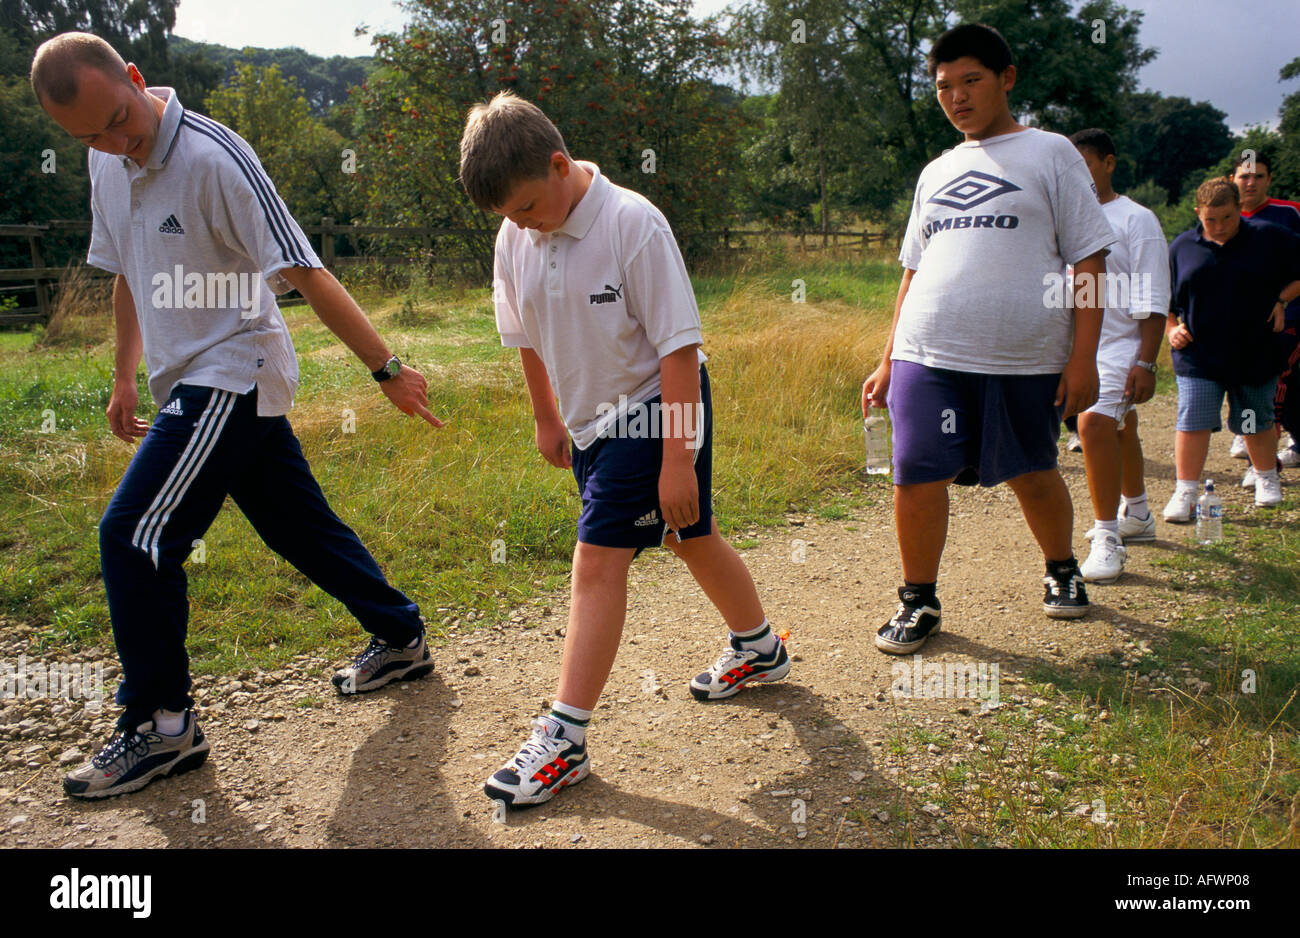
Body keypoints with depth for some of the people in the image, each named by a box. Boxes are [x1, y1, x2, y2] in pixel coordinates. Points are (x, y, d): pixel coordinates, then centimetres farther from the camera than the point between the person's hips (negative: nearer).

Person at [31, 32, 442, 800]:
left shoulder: (212, 157, -19)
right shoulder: (108, 165, 7)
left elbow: (306, 275, -20)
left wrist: (387, 369, -18)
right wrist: (125, 378, 23)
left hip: (233, 374, -8)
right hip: (193, 382, 8)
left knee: (133, 537, -10)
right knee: (300, 524, 14)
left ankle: (161, 727, 4)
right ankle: (402, 638, 29)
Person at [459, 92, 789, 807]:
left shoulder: (632, 223, -22)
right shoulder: (515, 238, -3)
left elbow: (679, 347, -22)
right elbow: (528, 338, 13)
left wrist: (678, 460, -24)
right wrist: (547, 419, 21)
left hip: (654, 407, -7)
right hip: (590, 420, 7)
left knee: (596, 560, -11)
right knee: (690, 537, 21)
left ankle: (564, 739, -1)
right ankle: (759, 648, 43)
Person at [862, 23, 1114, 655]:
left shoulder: (1049, 153, 5)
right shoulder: (936, 173, 17)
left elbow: (1088, 259, 0)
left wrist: (1083, 357, -8)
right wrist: (889, 360, 15)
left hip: (1025, 359, -3)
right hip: (928, 355, 3)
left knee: (1033, 476, 10)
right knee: (917, 478, -4)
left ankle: (1061, 572, 37)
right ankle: (918, 601, 14)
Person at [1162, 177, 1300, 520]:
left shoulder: (1271, 239, 0)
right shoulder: (1182, 247, 3)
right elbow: (1164, 299, 12)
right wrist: (1171, 327, -3)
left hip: (1256, 354, 0)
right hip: (1198, 357, 0)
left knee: (1256, 424, 13)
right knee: (1192, 423, -7)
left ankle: (1267, 479, 37)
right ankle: (1185, 492, 1)